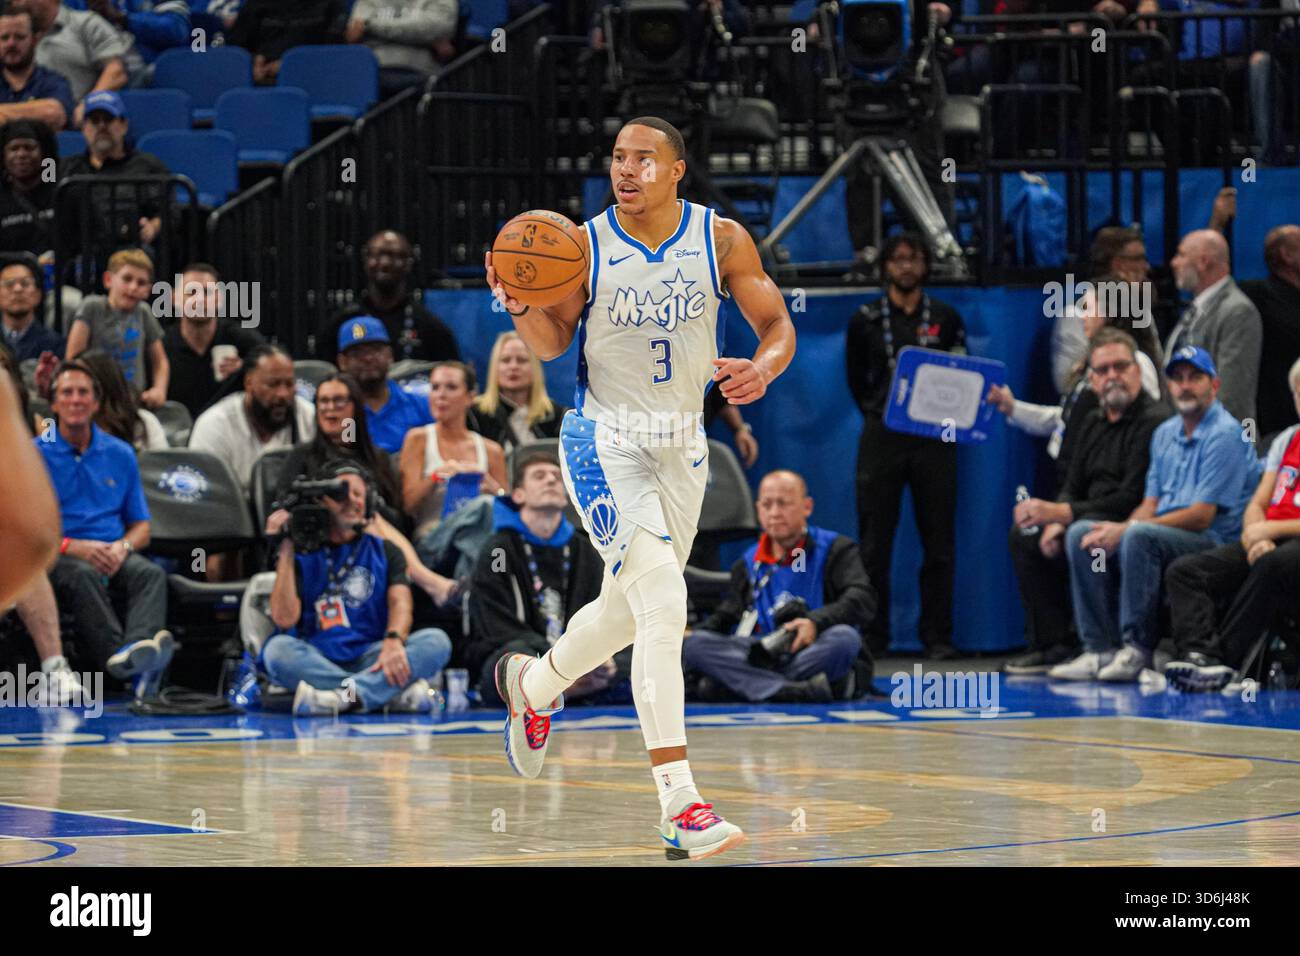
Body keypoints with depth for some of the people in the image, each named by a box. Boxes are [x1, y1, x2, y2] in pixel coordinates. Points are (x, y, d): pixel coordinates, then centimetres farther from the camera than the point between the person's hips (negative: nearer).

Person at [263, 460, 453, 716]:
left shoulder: (384, 551, 15)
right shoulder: (302, 555, 10)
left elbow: (400, 603, -4)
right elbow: (284, 618, -4)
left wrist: (394, 641, -26)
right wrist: (285, 550, -5)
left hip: (371, 659, 1)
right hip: (317, 661, -1)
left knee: (436, 641, -23)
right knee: (277, 649, -33)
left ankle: (345, 695, -42)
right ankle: (394, 692, -39)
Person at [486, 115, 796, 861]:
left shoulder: (722, 240, -5)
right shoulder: (586, 247, -9)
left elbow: (778, 325, -1)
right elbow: (553, 342, 1)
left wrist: (763, 368, -23)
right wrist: (520, 305, -20)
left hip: (681, 445, 4)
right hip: (604, 441, -4)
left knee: (629, 610, 20)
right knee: (663, 601, -24)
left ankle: (535, 683, 54)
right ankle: (679, 805, -29)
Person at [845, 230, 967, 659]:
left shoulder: (945, 318, 9)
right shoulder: (865, 321, 8)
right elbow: (857, 379, 14)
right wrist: (877, 412, 5)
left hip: (934, 440, 0)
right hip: (881, 439, 0)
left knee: (939, 543, 0)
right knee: (874, 542, -1)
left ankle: (937, 636, 4)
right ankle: (871, 636, 3)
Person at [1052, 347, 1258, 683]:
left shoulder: (1225, 435, -11)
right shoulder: (1165, 433, 17)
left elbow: (1201, 516, -17)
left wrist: (1126, 529, -18)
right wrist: (1117, 531, -7)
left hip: (1214, 541, -9)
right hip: (1165, 533, 9)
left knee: (1140, 537, -35)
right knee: (1080, 533, -6)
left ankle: (1138, 649, -27)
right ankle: (1101, 649, -13)